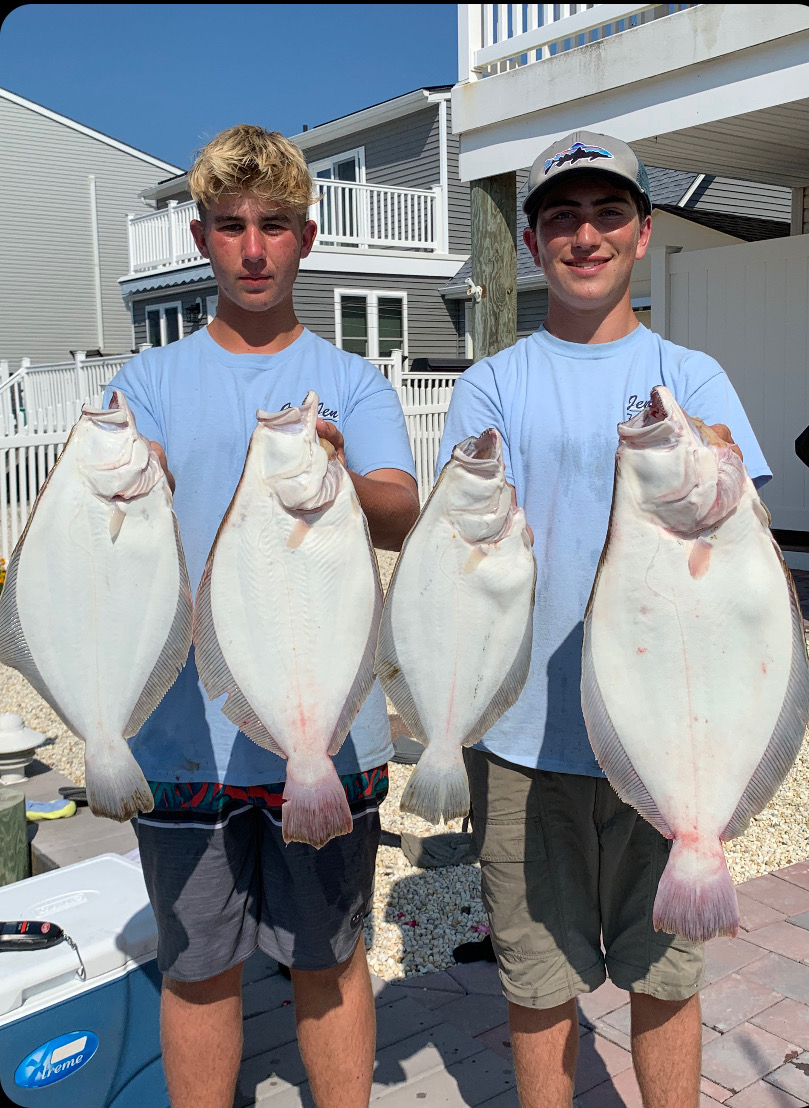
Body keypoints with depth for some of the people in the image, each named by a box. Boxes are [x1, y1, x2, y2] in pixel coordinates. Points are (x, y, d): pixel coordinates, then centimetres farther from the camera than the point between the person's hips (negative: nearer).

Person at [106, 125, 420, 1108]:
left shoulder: (353, 384, 4)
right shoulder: (149, 382, 7)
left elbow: (403, 520, -11)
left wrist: (337, 482, -34)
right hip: (185, 727, 1)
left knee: (331, 957, 14)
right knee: (200, 966, 13)